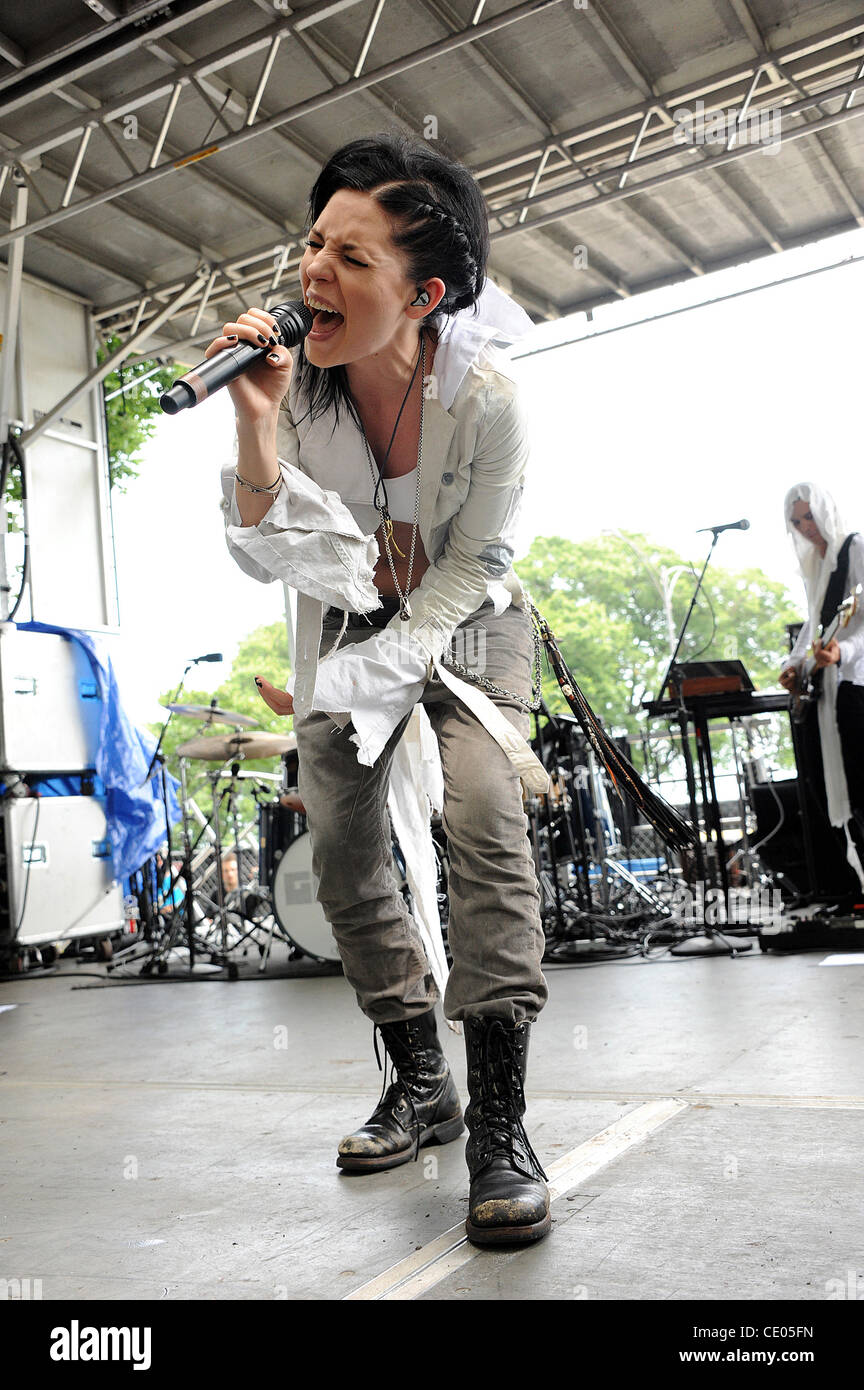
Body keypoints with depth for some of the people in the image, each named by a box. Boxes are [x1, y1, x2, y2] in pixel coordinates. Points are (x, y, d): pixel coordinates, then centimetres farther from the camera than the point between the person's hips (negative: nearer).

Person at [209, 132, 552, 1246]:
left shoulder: (484, 396, -26)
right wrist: (255, 429, -37)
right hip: (347, 627, 3)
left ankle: (498, 1122, -19)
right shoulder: (293, 376, -20)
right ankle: (419, 1084, 15)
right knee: (344, 858, -3)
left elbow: (474, 562, -16)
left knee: (483, 819, -26)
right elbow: (266, 558, -21)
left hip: (465, 621, -3)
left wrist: (367, 682, -20)